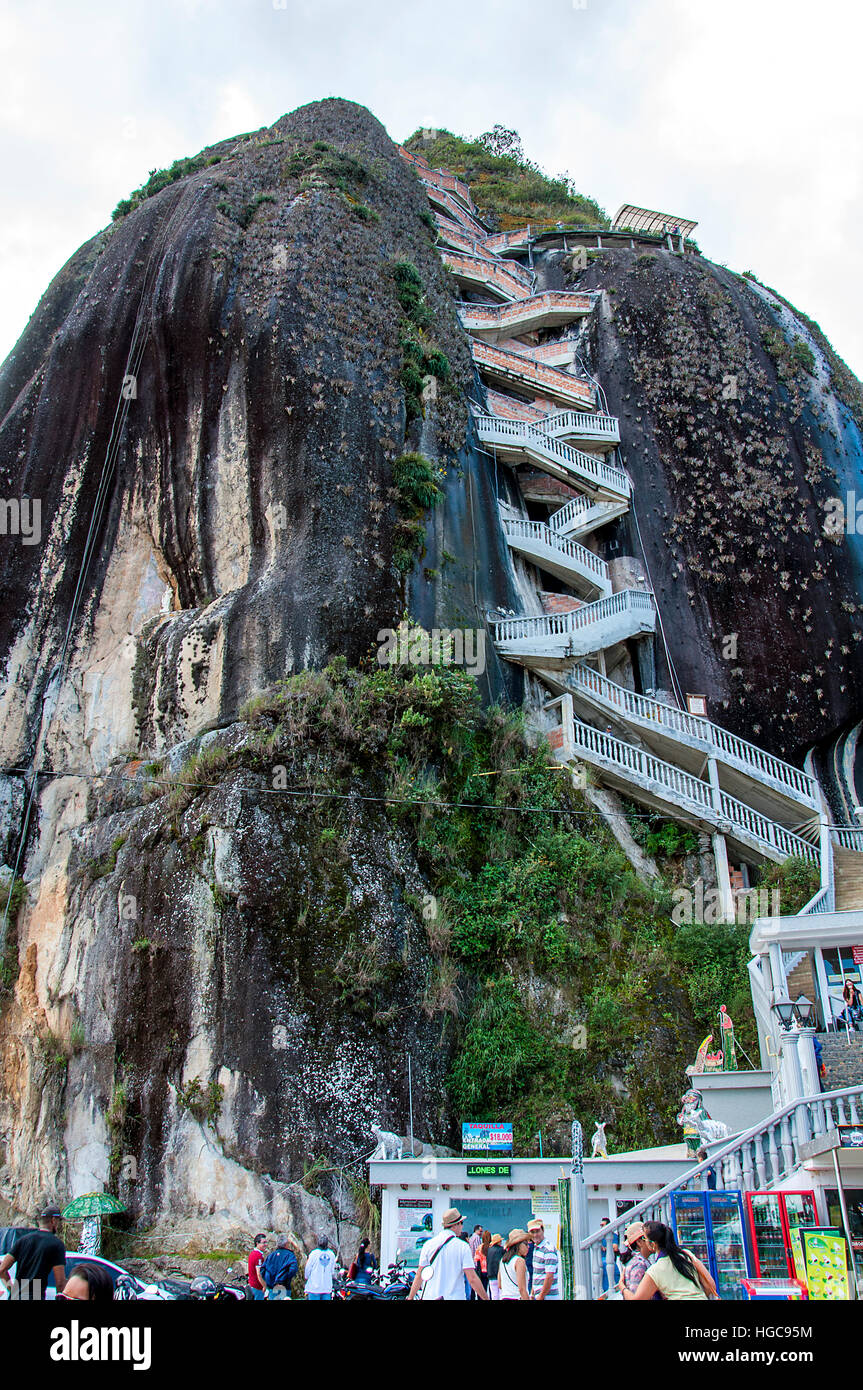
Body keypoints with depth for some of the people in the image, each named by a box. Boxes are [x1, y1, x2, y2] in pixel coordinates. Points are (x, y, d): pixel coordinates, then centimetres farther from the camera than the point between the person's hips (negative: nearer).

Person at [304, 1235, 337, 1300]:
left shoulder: (314, 1253, -11)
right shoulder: (331, 1254, -1)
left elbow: (308, 1269, -3)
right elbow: (332, 1271, 8)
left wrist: (307, 1277, 14)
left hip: (314, 1286, -3)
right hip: (327, 1287, 3)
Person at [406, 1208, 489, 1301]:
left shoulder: (428, 1245, 2)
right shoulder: (463, 1247, -5)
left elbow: (419, 1276, 4)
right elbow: (472, 1279, -9)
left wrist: (410, 1298, 13)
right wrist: (486, 1298, 1)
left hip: (431, 1297, 2)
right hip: (455, 1297, -2)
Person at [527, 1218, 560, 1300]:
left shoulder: (549, 1250, -17)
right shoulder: (536, 1248, 12)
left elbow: (549, 1277, -20)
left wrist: (541, 1297, -16)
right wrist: (532, 1294, 16)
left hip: (547, 1296, -8)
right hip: (538, 1295, 8)